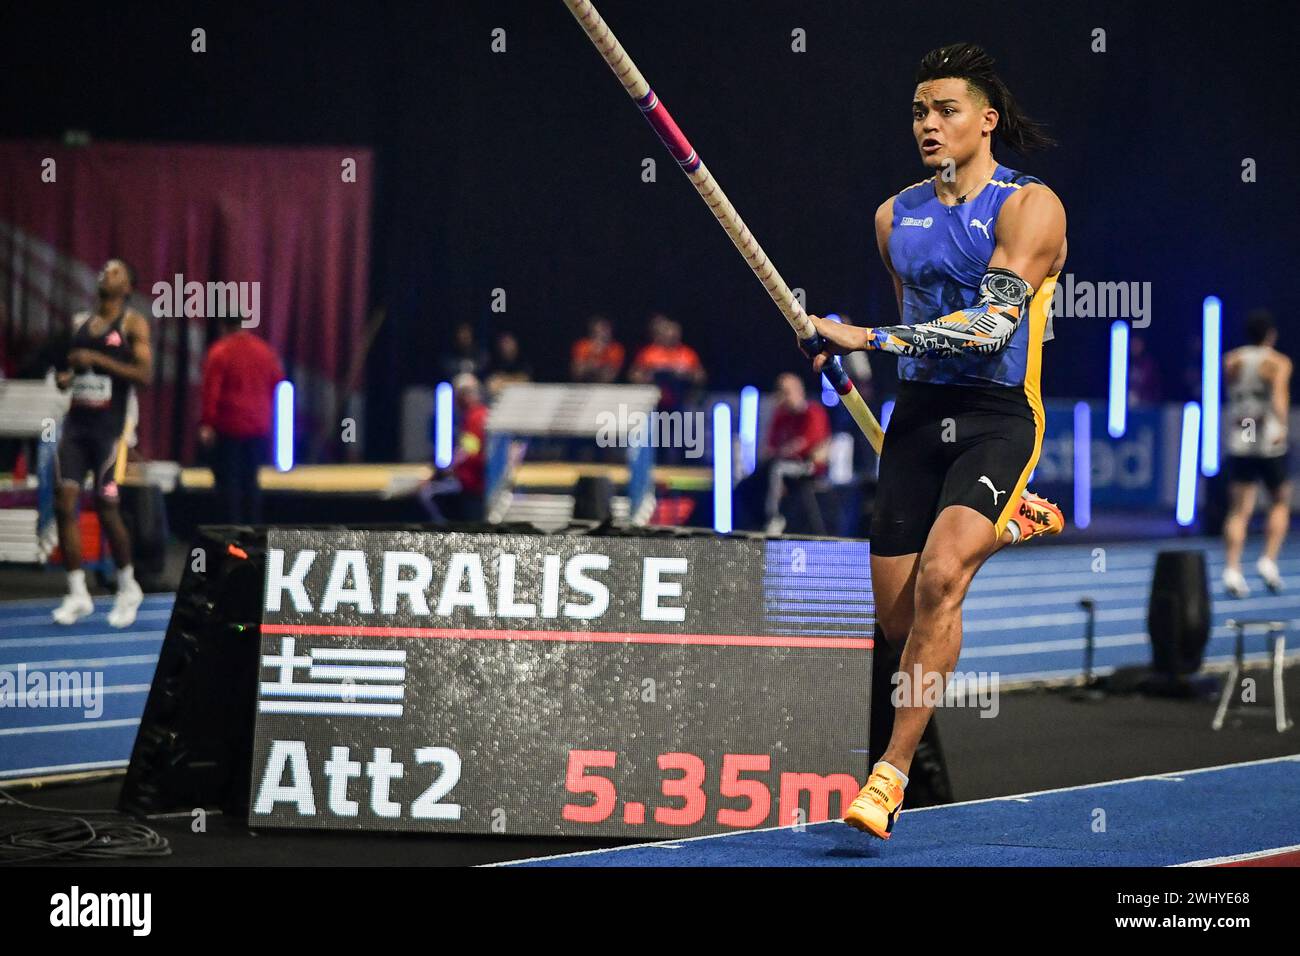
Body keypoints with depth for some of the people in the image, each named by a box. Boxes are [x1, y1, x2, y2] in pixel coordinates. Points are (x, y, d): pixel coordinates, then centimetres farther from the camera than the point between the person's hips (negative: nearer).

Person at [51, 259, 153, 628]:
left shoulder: (133, 323, -2)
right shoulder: (80, 322, 15)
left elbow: (145, 375, -12)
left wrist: (98, 360, -18)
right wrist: (65, 376, 4)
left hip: (107, 426, -5)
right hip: (76, 421, 5)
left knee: (107, 508, -3)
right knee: (64, 503, -6)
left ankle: (128, 589, 16)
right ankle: (77, 594, 1)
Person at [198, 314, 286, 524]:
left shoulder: (219, 352, -9)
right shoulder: (264, 351, 9)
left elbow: (211, 391, -14)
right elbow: (278, 385, 13)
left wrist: (206, 424, -13)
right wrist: (269, 418, 19)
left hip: (229, 428, -5)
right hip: (259, 428, 5)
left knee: (228, 481, -2)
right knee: (251, 480, 12)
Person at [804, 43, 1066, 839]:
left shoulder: (1029, 207, -8)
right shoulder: (896, 217, 11)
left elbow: (993, 323, -20)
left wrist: (867, 339, -25)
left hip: (999, 415, -6)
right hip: (919, 414, 6)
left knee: (939, 577, -26)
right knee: (901, 619, 5)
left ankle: (893, 771, -21)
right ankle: (1011, 523, 37)